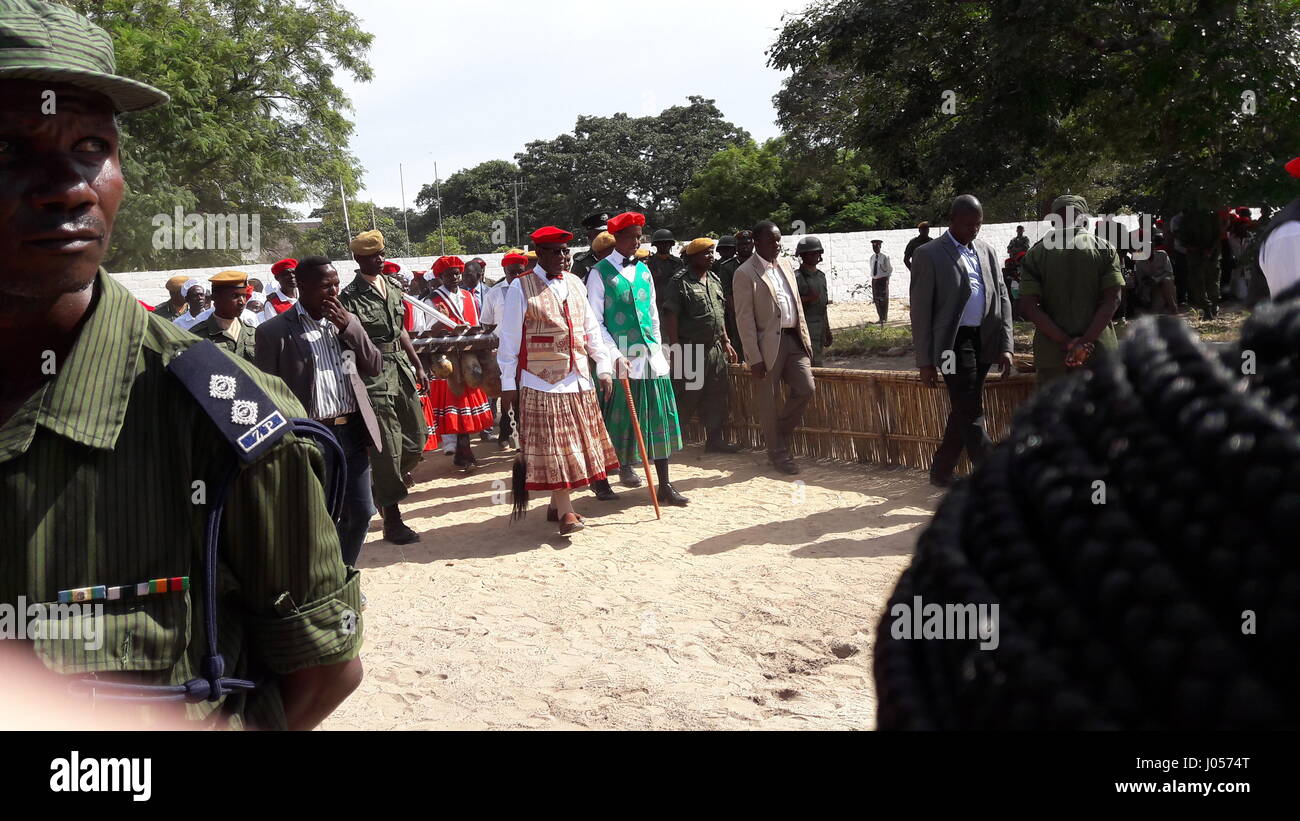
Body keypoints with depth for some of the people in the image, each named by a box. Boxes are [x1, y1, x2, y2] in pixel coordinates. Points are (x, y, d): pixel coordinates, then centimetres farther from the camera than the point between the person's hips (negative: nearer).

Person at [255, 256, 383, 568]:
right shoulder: (274, 331, -5)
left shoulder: (347, 322, 12)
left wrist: (348, 327, -4)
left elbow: (375, 367, 8)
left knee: (360, 513, 12)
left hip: (352, 433, 5)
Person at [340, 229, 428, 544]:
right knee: (388, 447, -4)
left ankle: (385, 488, 35)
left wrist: (417, 365, 18)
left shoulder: (392, 287, 12)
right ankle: (392, 521, 6)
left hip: (400, 367, 7)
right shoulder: (350, 296, -9)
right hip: (373, 373, -7)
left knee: (417, 436, 11)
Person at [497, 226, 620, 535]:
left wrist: (604, 367, 7)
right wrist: (508, 383, -5)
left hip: (577, 381, 6)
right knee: (552, 445, -6)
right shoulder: (521, 287, -5)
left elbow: (591, 328, 13)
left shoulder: (575, 284, 10)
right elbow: (509, 339, -4)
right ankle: (566, 512, -4)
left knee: (575, 443, 9)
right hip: (541, 382, -5)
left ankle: (557, 504, 21)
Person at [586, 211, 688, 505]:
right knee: (616, 420, 4)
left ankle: (664, 486, 9)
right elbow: (595, 321, -7)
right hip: (620, 359, -5)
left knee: (658, 420, 4)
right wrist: (615, 354, -16)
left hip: (650, 357, 5)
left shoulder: (643, 270, 13)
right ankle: (601, 478, 22)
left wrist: (658, 348, 12)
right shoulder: (600, 273, -4)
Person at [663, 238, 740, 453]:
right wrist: (676, 349, -18)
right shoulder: (680, 282, -9)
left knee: (718, 397, 9)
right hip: (690, 350, -7)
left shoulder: (714, 280, 14)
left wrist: (726, 342, 18)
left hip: (715, 348, 7)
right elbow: (670, 317, -14)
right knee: (685, 398, -3)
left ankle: (714, 439, 19)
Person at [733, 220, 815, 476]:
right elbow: (744, 319, -13)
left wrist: (806, 337, 12)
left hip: (793, 339, 6)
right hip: (768, 344, -6)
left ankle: (780, 432, 24)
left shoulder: (785, 264, 11)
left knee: (806, 389, 2)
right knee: (769, 402, 4)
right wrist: (754, 358, -15)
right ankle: (778, 453, 19)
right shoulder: (745, 273, -11)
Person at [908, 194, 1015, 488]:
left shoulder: (986, 250, 12)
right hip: (953, 343, -6)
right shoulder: (928, 254, -5)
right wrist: (925, 361, -8)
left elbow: (1002, 298, 12)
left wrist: (1005, 345, 2)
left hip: (983, 341, 6)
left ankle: (940, 472, 28)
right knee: (971, 415, -8)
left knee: (963, 411, 13)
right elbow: (920, 311, -6)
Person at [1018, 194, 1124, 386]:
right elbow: (1112, 300, -9)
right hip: (1099, 350, 0)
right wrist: (1086, 341, -14)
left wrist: (1066, 342, -11)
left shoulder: (1036, 253, 1)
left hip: (1051, 352, 0)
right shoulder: (1104, 248, 1)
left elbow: (1028, 307, -8)